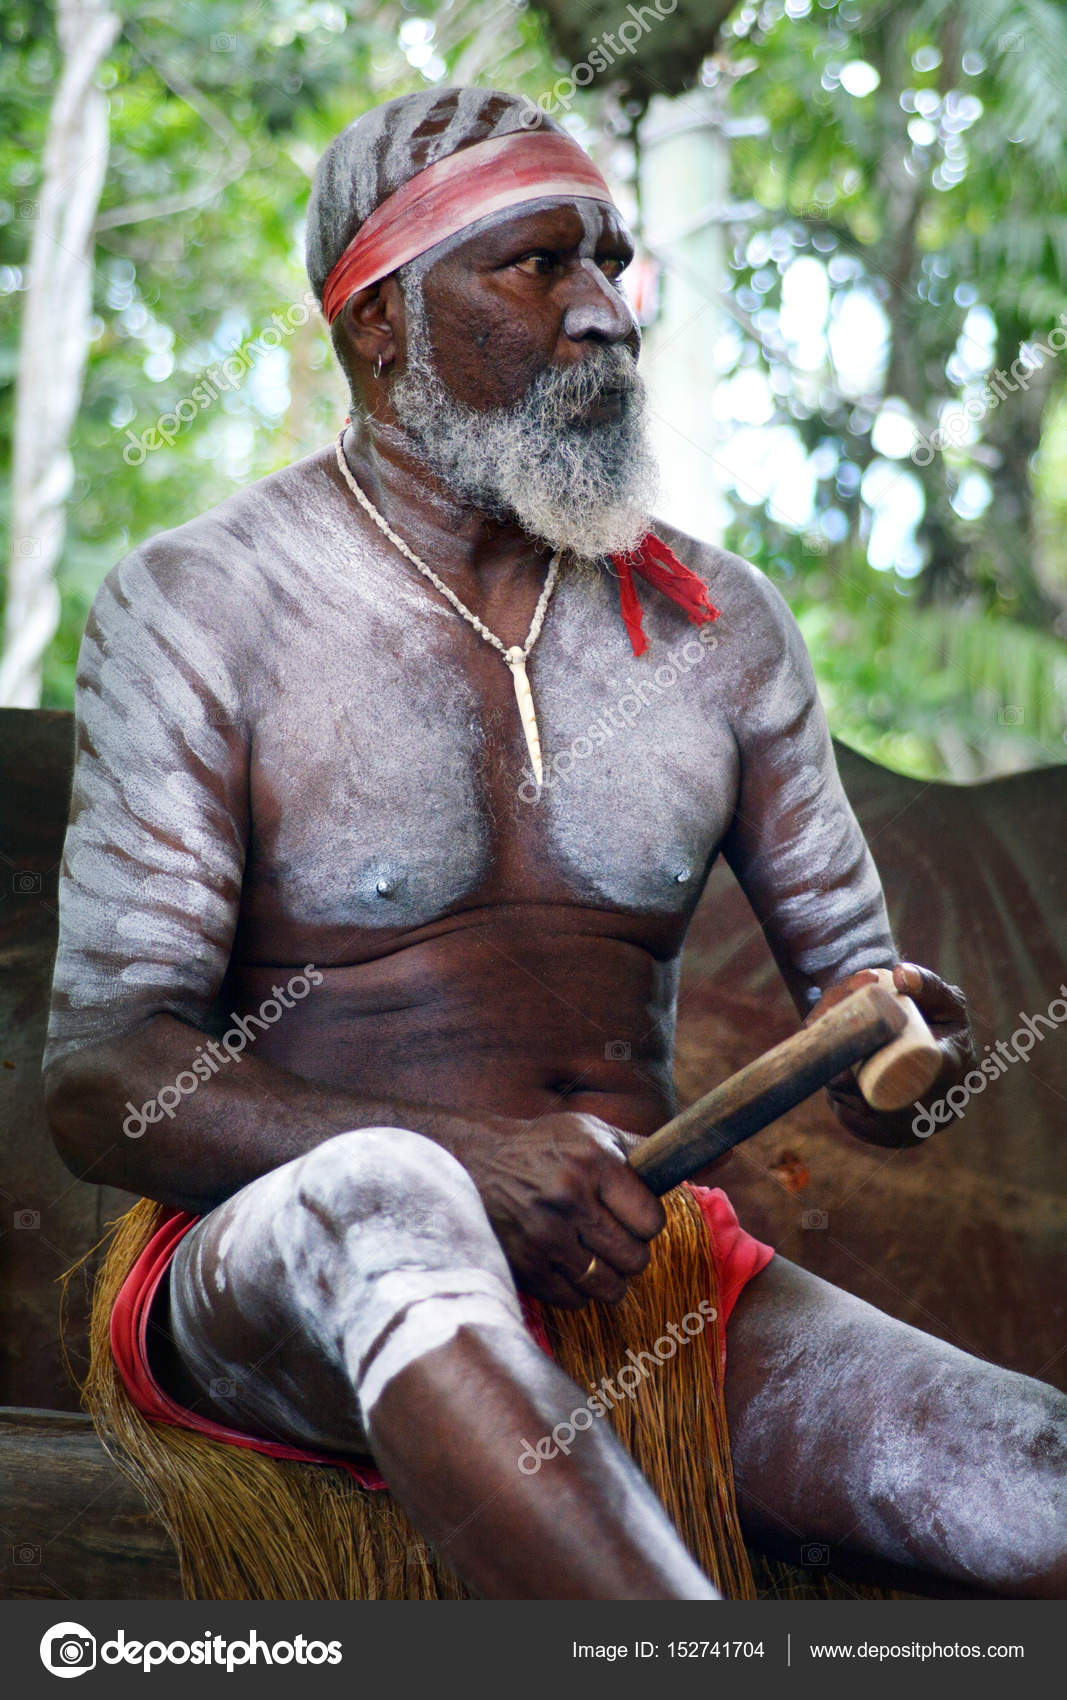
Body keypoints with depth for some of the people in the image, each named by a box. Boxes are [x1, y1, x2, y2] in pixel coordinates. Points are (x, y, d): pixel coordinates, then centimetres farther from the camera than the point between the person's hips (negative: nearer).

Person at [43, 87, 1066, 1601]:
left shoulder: (719, 621, 11)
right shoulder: (198, 608, -2)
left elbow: (850, 970, 14)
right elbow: (102, 1082, -10)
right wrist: (464, 1164, -27)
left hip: (638, 1266, 4)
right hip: (269, 1286, -3)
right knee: (384, 1205, -41)